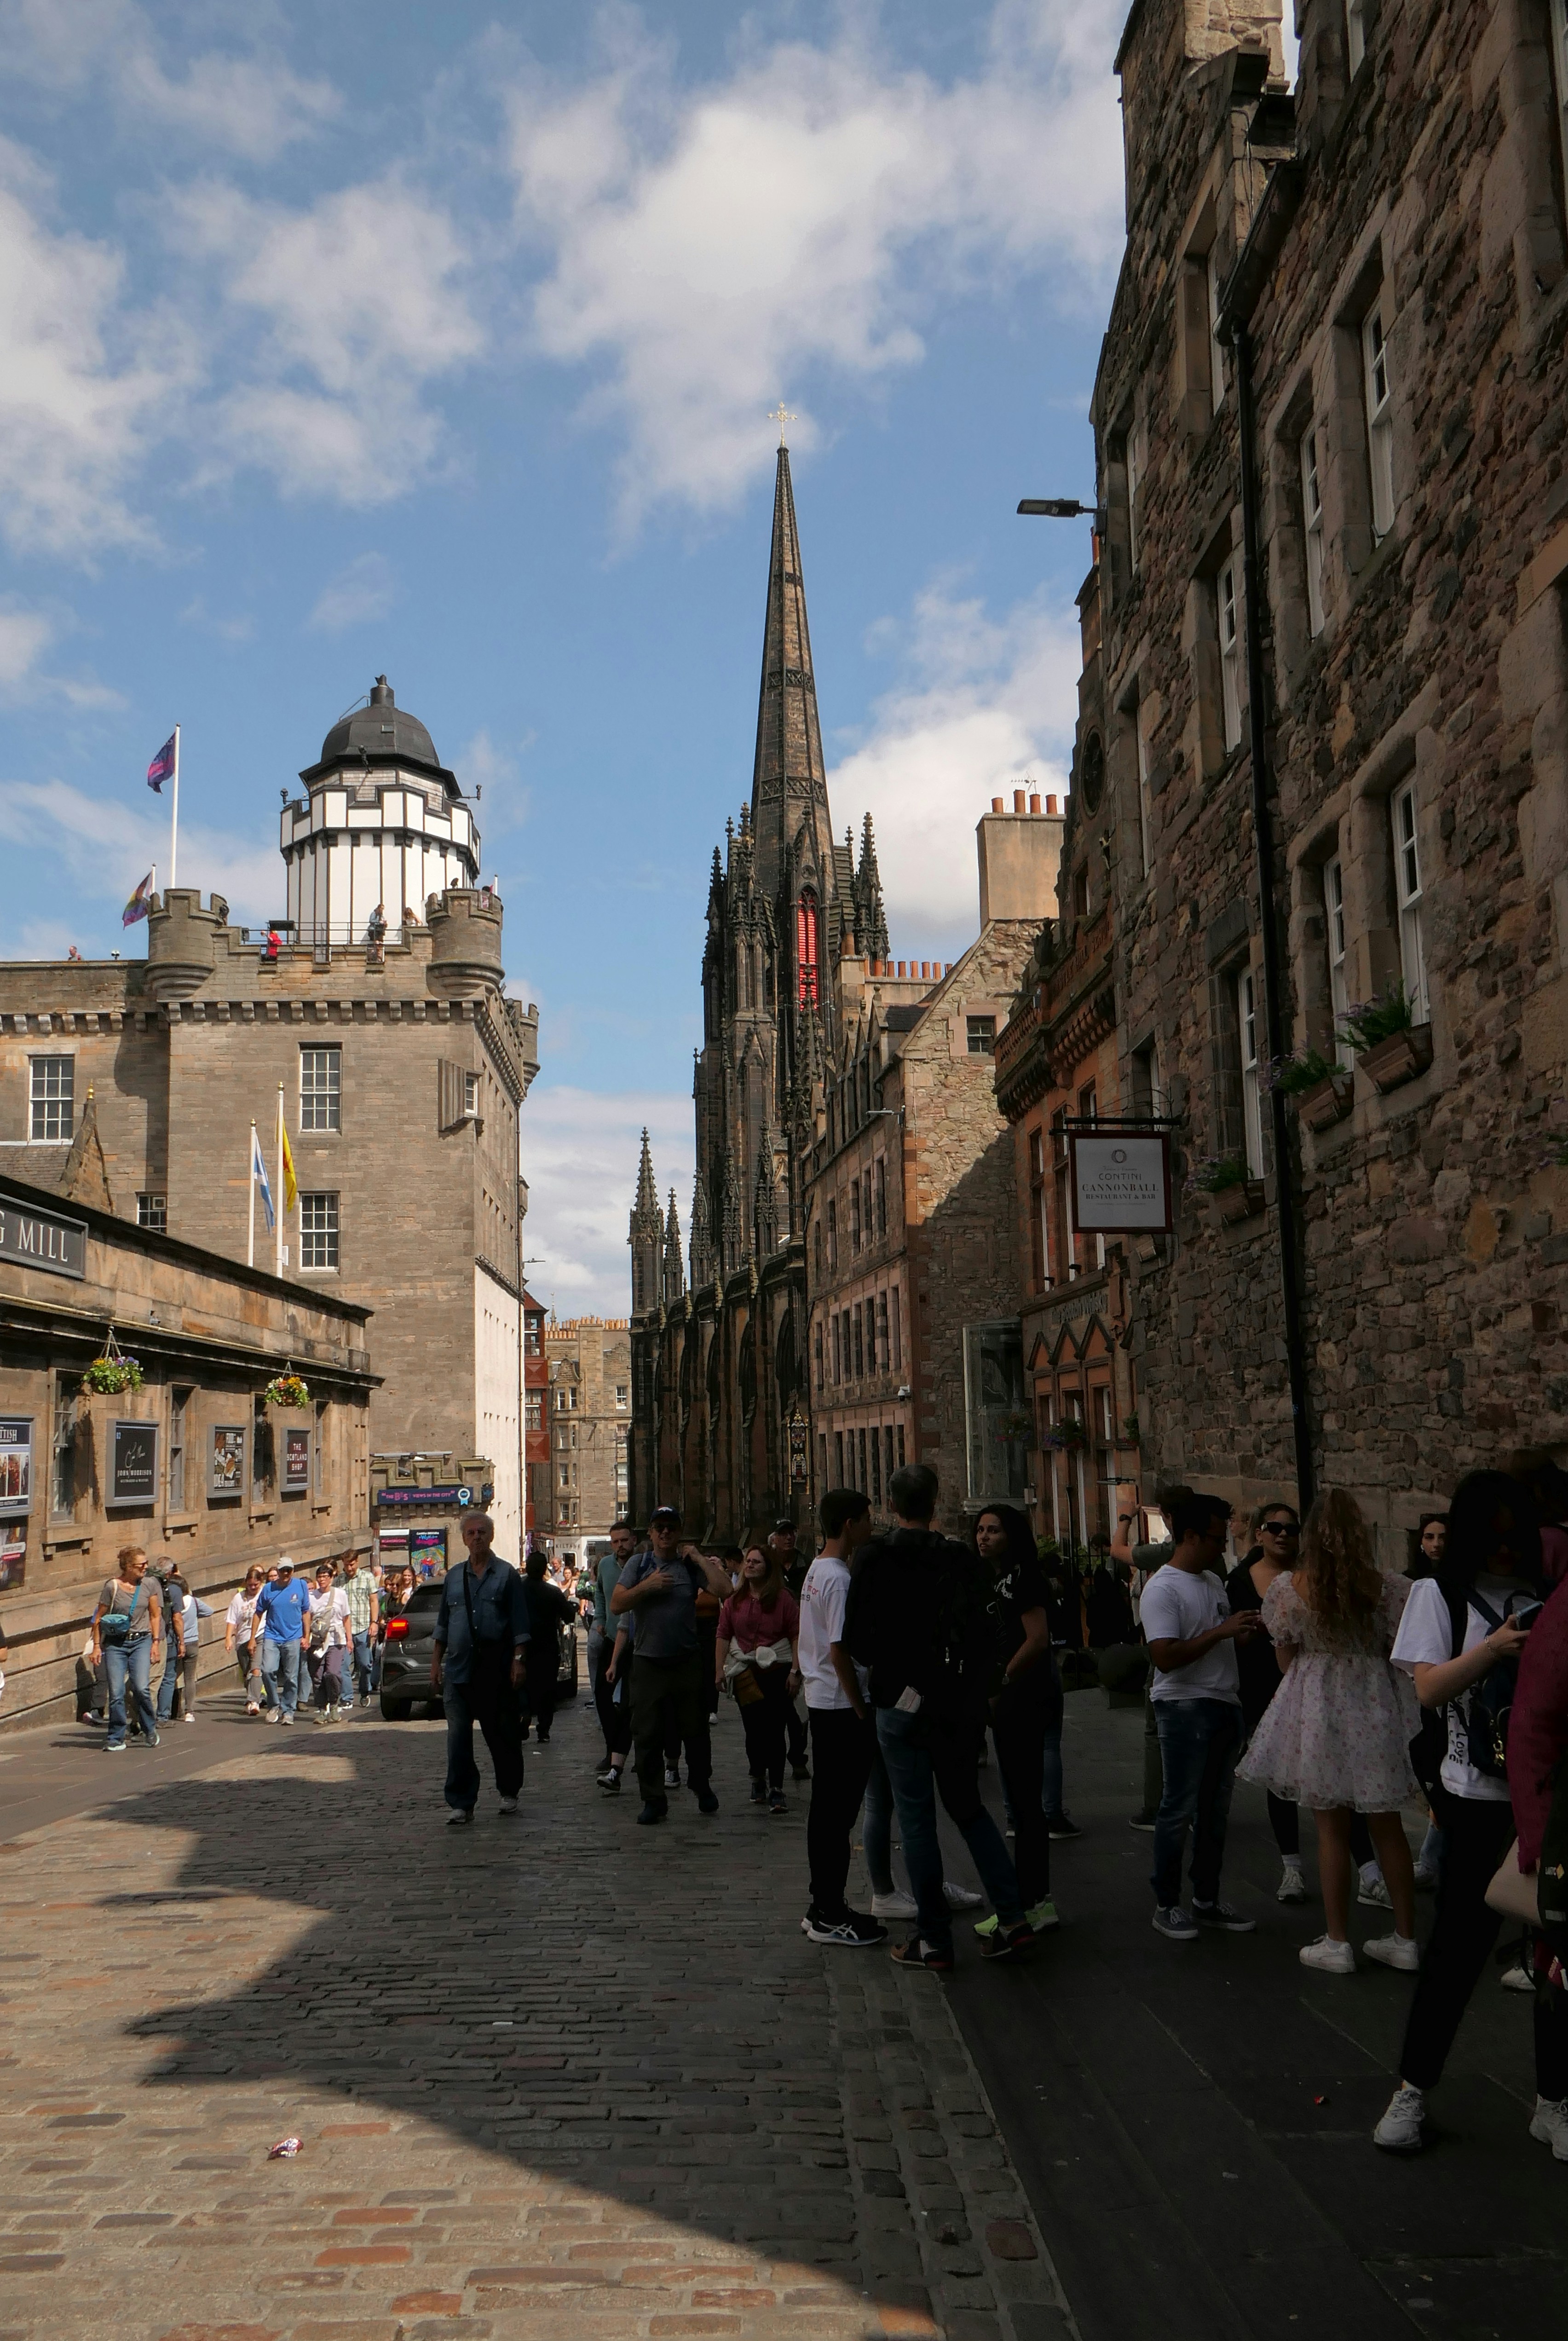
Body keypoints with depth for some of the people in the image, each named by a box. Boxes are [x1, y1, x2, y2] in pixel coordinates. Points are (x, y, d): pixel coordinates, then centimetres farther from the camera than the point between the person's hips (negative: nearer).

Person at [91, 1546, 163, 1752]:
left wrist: (156, 1643, 5)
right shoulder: (112, 1586, -5)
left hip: (141, 1642, 1)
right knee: (116, 1693, -3)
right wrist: (97, 1645, -1)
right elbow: (99, 1618, 2)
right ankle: (116, 1740, 11)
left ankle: (150, 1729, 9)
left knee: (141, 1688, -14)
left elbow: (155, 1616, 10)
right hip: (115, 1643, -1)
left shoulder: (150, 1584, 3)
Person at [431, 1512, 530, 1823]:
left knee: (503, 1735, 7)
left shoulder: (507, 1575, 1)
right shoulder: (453, 1577, 13)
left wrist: (519, 1660, -8)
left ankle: (509, 1792, 24)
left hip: (496, 1669, -3)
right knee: (458, 1738, -1)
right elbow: (443, 1623, 17)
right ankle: (461, 1803, 4)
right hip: (458, 1668, 3)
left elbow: (520, 1623, -1)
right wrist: (436, 1662, 12)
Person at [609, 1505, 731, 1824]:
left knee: (696, 1731, 9)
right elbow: (616, 1605, -3)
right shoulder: (638, 1564, 5)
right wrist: (646, 1586, -14)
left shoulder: (690, 1566, 5)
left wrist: (701, 1559, -5)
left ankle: (702, 1787, 30)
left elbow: (725, 1591, -9)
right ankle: (653, 1800, 13)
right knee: (647, 1735, 2)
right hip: (648, 1663, 0)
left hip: (687, 1662, 0)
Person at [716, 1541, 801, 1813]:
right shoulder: (734, 1601, 7)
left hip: (777, 1672, -4)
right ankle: (758, 1779, 31)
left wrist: (795, 1671, -11)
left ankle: (776, 1789, -1)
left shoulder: (783, 1599, -4)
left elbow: (797, 1636, -5)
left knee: (774, 1731, -5)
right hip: (745, 1674, 4)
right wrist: (719, 1671, -1)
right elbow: (723, 1637, 8)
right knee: (753, 1730, 12)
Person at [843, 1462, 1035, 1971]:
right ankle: (1012, 1918, 12)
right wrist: (969, 1694, 3)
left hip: (901, 1705, -3)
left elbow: (856, 1638, -9)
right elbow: (979, 1638, -7)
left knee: (916, 1819, 5)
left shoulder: (876, 1558, -10)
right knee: (968, 1807, 17)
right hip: (959, 1705, 3)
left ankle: (933, 1940, 9)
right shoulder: (960, 1558, -4)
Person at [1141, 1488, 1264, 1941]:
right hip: (1185, 1708, -8)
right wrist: (1221, 1632, -21)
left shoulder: (1213, 1581, 14)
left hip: (1225, 1704, 8)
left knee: (1215, 1809, 13)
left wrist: (1244, 1633, 7)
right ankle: (1166, 1905, 8)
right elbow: (1165, 1657, -23)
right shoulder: (1162, 1589, -13)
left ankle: (1207, 1900, 22)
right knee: (1179, 1810, -2)